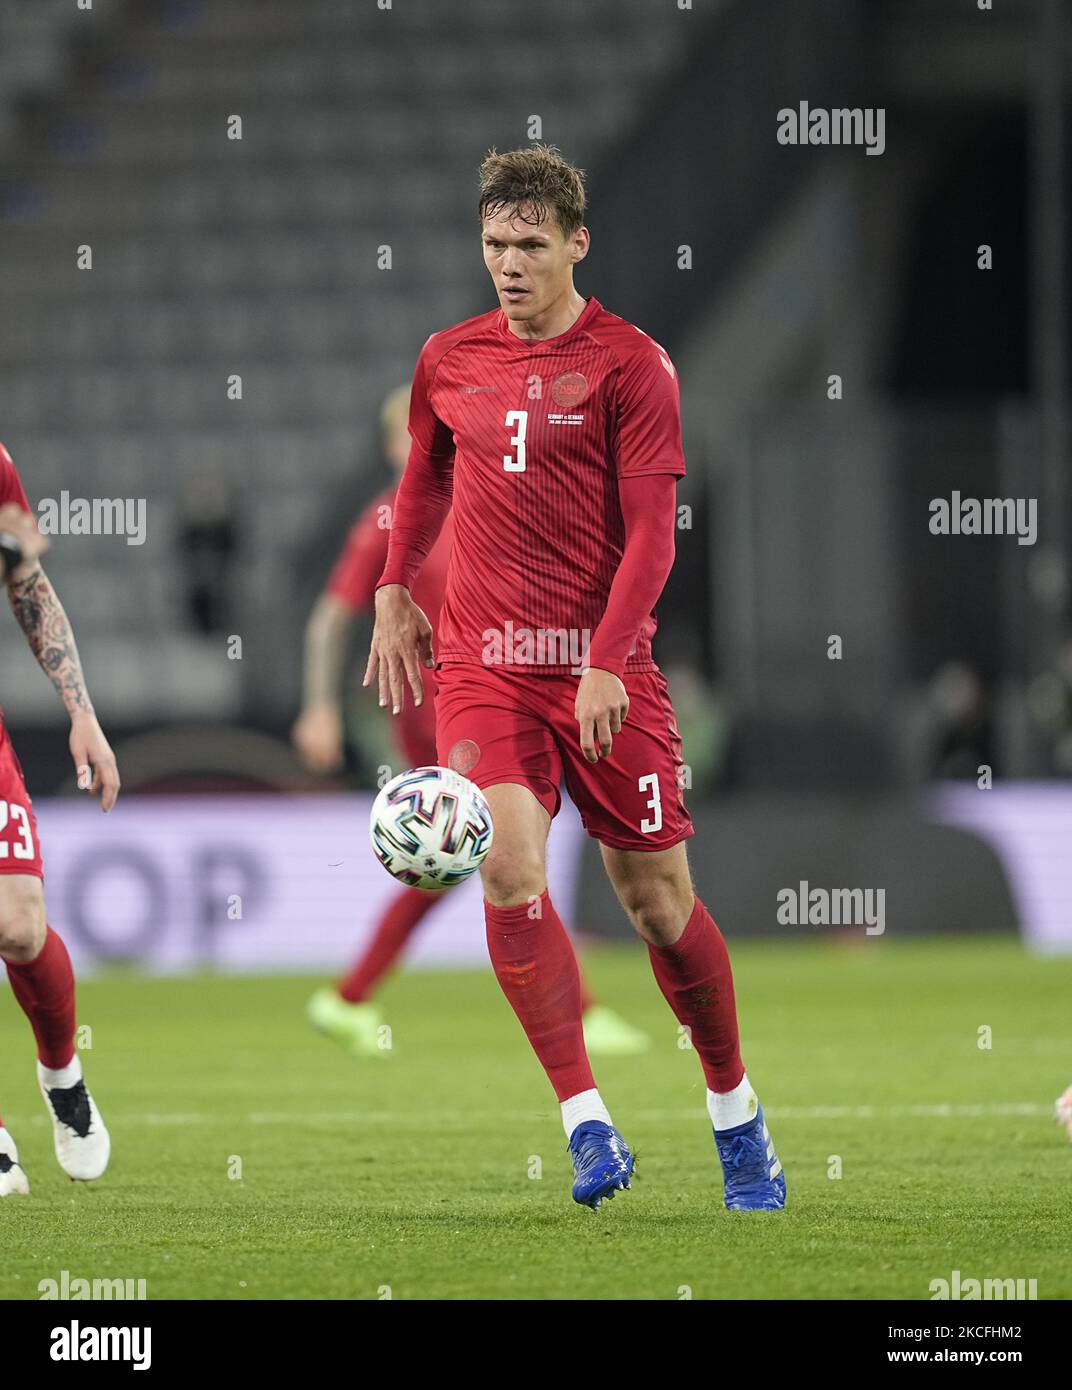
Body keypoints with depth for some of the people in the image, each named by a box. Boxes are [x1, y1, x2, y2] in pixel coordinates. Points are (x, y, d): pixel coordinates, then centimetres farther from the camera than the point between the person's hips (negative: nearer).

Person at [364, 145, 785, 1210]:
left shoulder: (629, 363, -4)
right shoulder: (449, 361, 9)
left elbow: (650, 531, -8)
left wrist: (606, 662, -18)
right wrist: (393, 592, 19)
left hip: (603, 668, -3)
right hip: (481, 663, 3)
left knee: (656, 899, 3)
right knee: (508, 869, -19)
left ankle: (735, 1114, 25)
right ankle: (588, 1129, -17)